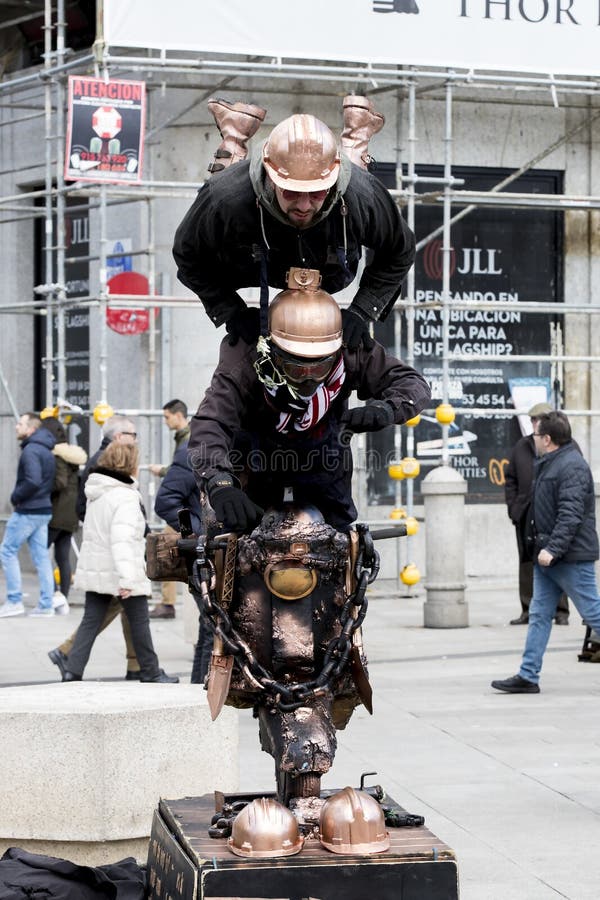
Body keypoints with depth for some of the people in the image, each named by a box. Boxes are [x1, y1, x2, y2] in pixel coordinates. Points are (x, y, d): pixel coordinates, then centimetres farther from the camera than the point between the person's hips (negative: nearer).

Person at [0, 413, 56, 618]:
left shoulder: (30, 451, -16)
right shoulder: (46, 450, 14)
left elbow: (32, 481, -26)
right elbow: (50, 481, 19)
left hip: (27, 512, -9)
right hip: (43, 510, 9)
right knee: (41, 556, 9)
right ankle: (46, 604, 9)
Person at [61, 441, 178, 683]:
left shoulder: (97, 493, 9)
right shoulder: (126, 497, -18)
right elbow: (122, 539, -28)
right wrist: (126, 578, -33)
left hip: (95, 570, 7)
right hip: (119, 572, -7)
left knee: (90, 621, 8)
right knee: (139, 621, 8)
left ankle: (72, 671, -1)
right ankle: (150, 672, 19)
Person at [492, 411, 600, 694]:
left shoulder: (572, 467, -17)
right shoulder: (547, 465, 15)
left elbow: (571, 515, -25)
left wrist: (552, 549, -29)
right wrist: (543, 547, 17)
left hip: (572, 557, -10)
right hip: (548, 556, 10)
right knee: (539, 614, 7)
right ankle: (528, 677, 7)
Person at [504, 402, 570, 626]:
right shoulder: (521, 446, 14)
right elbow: (510, 478, 15)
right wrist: (513, 507, 4)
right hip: (526, 515, 3)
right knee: (528, 562, 6)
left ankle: (561, 611, 6)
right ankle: (528, 610, 13)